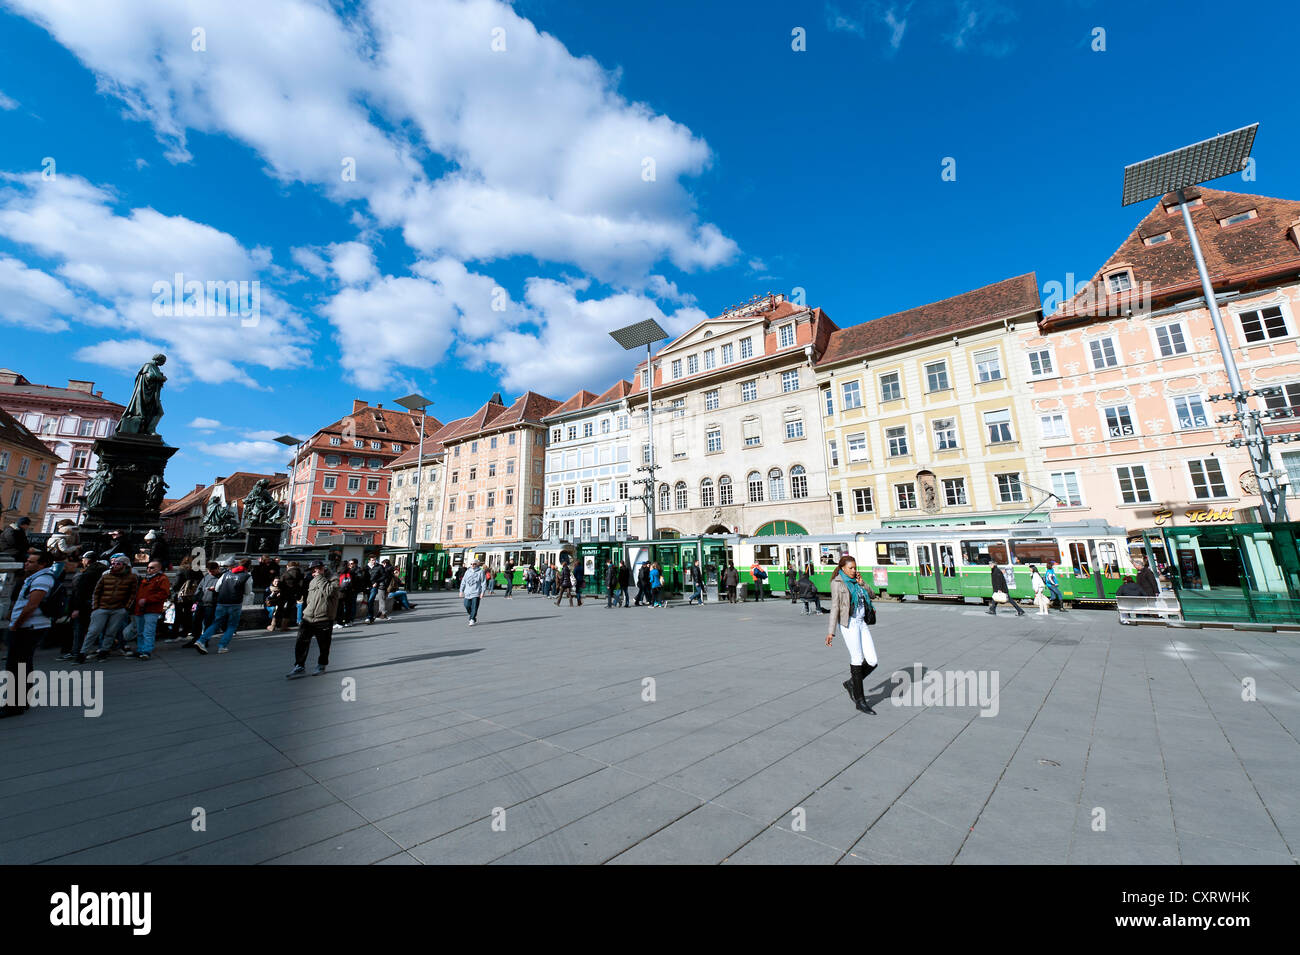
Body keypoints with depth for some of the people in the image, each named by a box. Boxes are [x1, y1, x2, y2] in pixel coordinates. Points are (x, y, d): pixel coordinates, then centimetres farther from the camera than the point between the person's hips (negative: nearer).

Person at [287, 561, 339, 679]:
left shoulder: (333, 580, -8)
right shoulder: (312, 582, 14)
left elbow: (329, 591, -29)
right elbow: (308, 599, 26)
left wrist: (319, 578, -20)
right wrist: (305, 612, 21)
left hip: (324, 620, -6)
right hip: (308, 619, 6)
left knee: (323, 646, 7)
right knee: (301, 642, -3)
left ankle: (321, 665, 26)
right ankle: (299, 667, 9)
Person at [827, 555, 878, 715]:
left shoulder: (855, 581, 13)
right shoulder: (837, 582, -7)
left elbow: (872, 594, 15)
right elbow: (835, 607, -10)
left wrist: (862, 583, -2)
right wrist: (831, 631, -13)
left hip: (862, 623, 7)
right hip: (848, 624, -7)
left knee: (873, 661, 2)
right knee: (857, 659, -3)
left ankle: (852, 683, 24)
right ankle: (860, 700, 9)